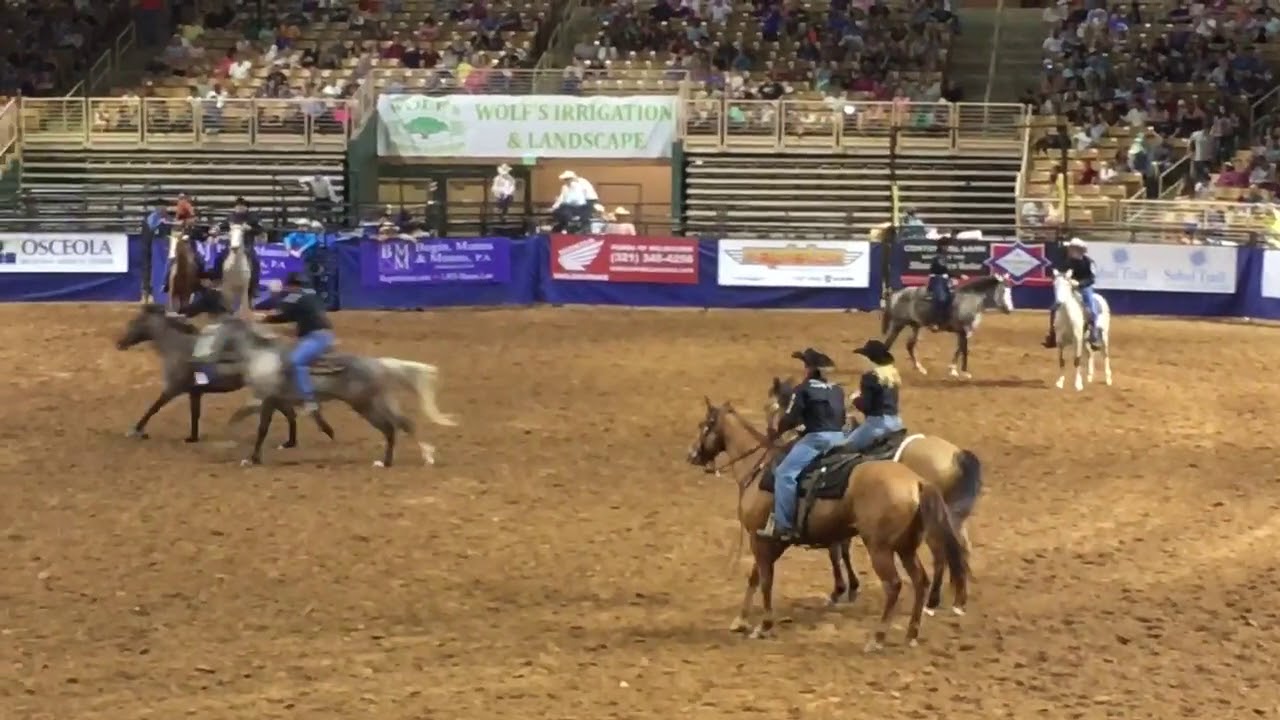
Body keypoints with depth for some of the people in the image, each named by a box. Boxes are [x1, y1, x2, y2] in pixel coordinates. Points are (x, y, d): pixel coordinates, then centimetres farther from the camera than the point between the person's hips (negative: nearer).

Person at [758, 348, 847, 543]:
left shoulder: (804, 389, -3)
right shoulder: (837, 390, 18)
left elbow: (790, 419, -3)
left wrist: (778, 429, 15)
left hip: (817, 438, -8)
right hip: (839, 439, 8)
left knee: (785, 473, -13)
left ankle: (783, 526, -23)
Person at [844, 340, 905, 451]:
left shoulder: (870, 376, -15)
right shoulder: (893, 374, 10)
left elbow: (864, 405, -16)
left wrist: (856, 398, 4)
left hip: (878, 422, -9)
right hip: (895, 421, 9)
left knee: (846, 447, 0)